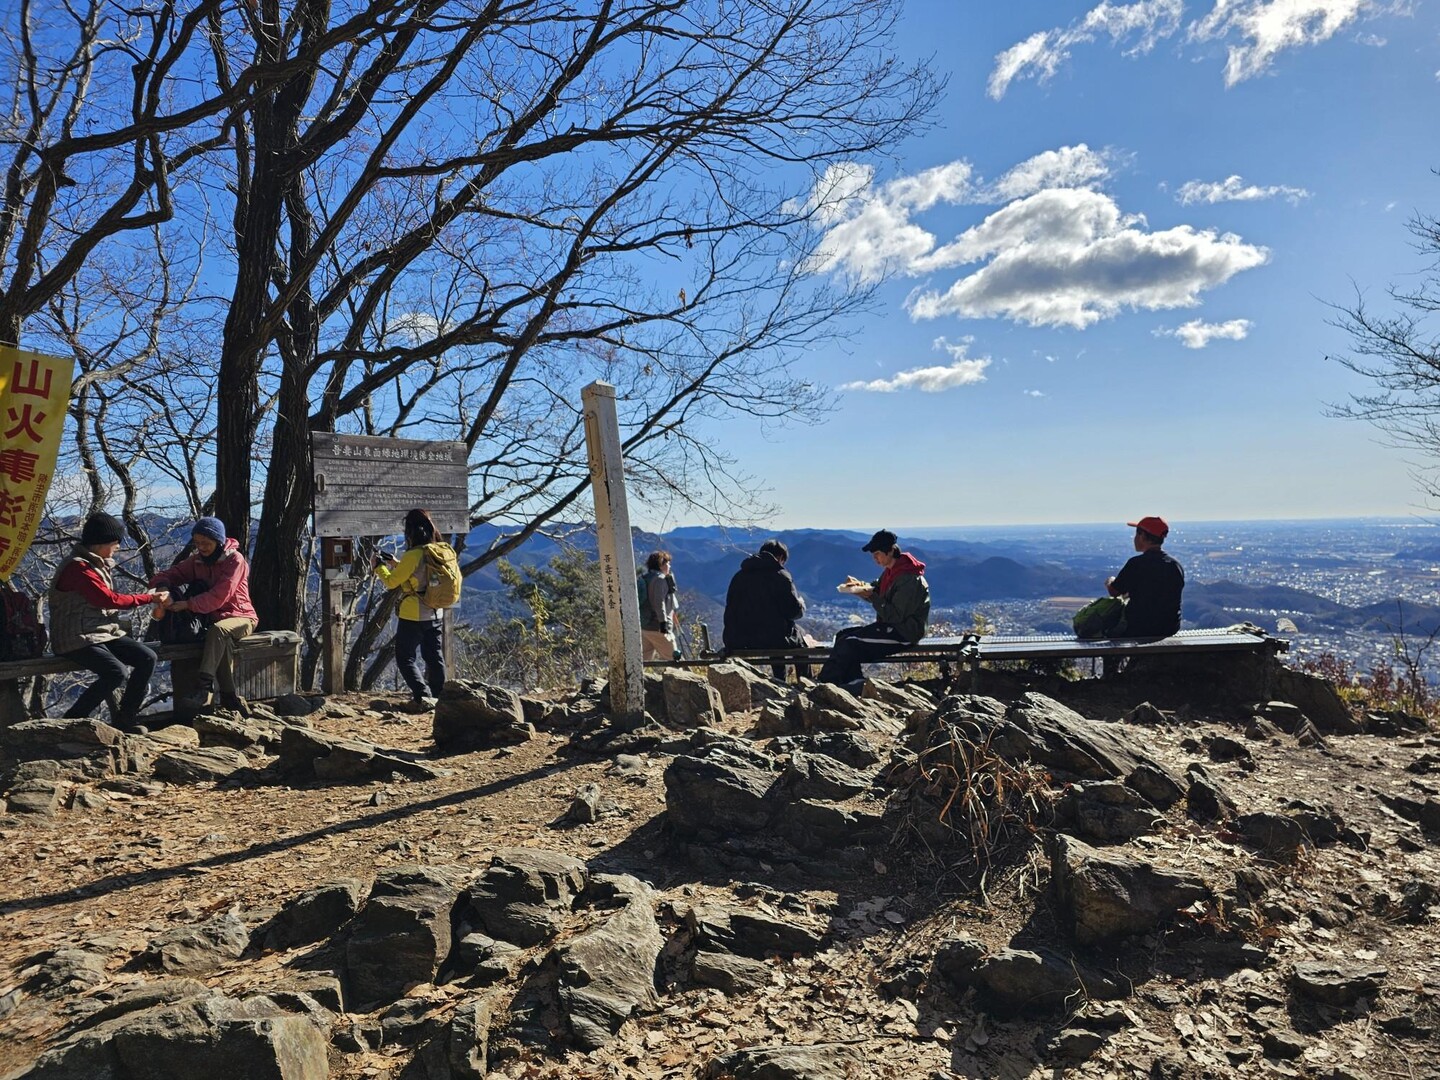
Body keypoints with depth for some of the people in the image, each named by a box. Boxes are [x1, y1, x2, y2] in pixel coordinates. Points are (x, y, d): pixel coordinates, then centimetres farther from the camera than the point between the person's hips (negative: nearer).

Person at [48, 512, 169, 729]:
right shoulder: (77, 567, -15)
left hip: (104, 632, 9)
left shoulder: (99, 564, 15)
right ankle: (72, 720, -9)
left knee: (147, 657, -10)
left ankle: (125, 718, -1)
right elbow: (109, 599, -19)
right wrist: (149, 598, -11)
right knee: (117, 672, -28)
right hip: (77, 639, -9)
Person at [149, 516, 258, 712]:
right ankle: (232, 699, -28)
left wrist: (187, 604, -28)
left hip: (240, 617, -4)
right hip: (212, 618, 4)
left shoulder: (235, 560, -11)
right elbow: (168, 575, 1)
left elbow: (219, 596, -20)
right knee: (223, 642, -31)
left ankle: (203, 689, -44)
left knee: (218, 630, -37)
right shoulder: (196, 561, 8)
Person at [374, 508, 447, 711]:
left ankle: (423, 697, -10)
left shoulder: (413, 555, -20)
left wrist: (379, 566, 5)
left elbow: (391, 582, -12)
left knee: (406, 659, 2)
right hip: (436, 615, 7)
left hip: (413, 617, -7)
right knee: (435, 658, 16)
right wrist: (396, 563, 19)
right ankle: (437, 697, 23)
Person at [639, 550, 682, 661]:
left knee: (646, 657, 10)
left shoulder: (644, 578, 17)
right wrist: (663, 621, -21)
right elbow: (659, 602, -20)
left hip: (643, 625, 9)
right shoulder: (659, 579, -11)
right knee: (671, 657, -4)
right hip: (656, 626, -9)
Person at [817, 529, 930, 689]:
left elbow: (895, 616, -22)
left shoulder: (910, 579, -20)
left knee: (849, 643, -18)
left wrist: (871, 596, -21)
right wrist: (859, 585, -3)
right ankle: (855, 683, -8)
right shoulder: (891, 571, 10)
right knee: (843, 635, 1)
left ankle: (825, 684, -8)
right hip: (889, 625, 10)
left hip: (904, 632, -10)